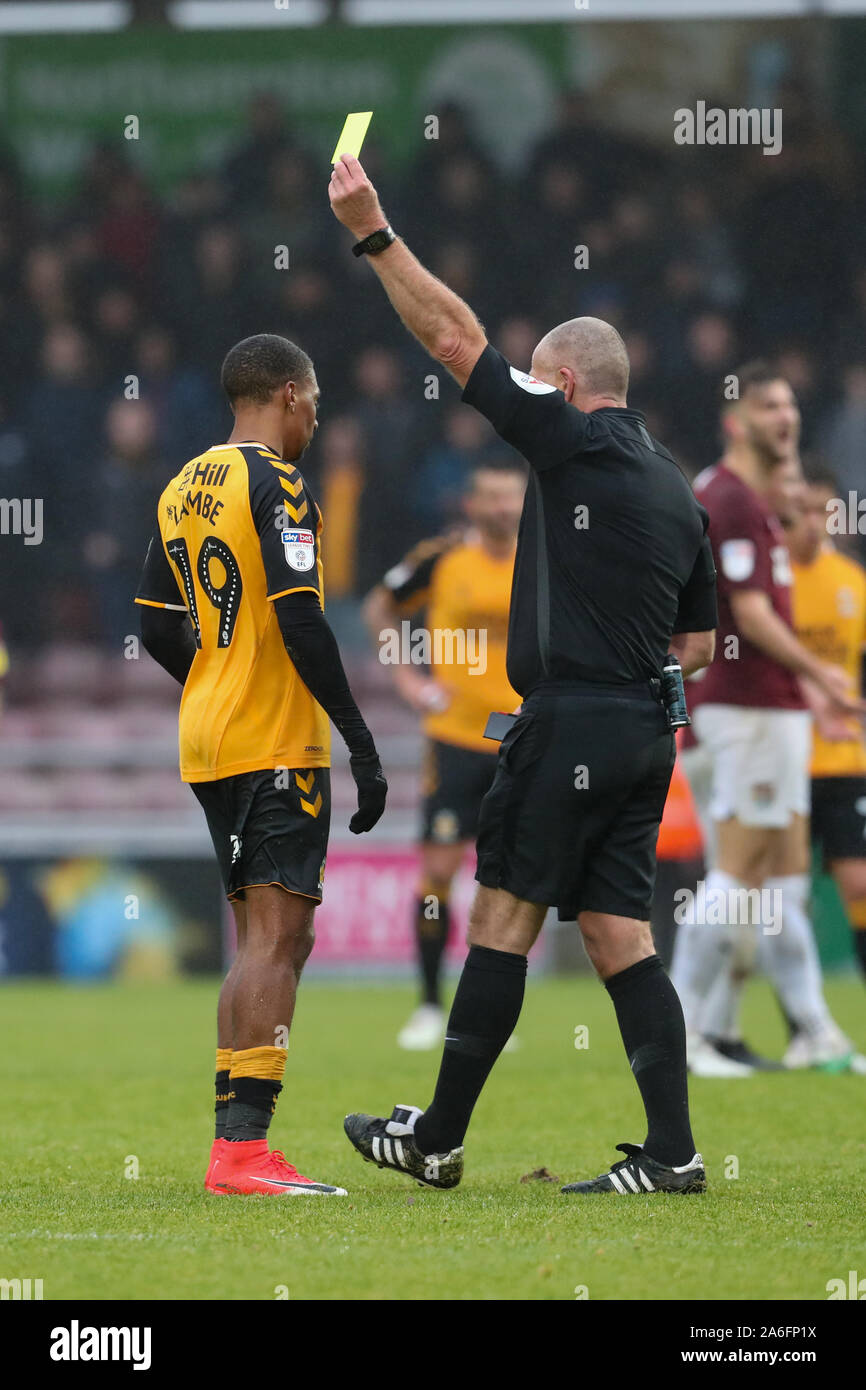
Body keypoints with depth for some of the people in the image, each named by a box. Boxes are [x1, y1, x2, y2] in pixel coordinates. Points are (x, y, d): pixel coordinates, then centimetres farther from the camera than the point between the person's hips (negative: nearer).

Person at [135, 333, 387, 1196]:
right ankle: (244, 1149, -19)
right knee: (275, 939, -12)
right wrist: (361, 742, -16)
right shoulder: (275, 486, -11)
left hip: (208, 739, 9)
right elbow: (301, 623, -18)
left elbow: (157, 627, 18)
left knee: (265, 941, 14)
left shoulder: (185, 487, 14)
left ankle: (232, 1143, 11)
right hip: (277, 747, -9)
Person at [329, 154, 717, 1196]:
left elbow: (455, 338, -8)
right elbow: (699, 643, 20)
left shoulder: (575, 445, -7)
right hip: (645, 729, 8)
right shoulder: (676, 492, 16)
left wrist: (371, 232, -6)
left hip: (568, 722, -8)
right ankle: (671, 1151, -1)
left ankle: (437, 1138, 3)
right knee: (619, 934, 7)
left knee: (503, 917, -2)